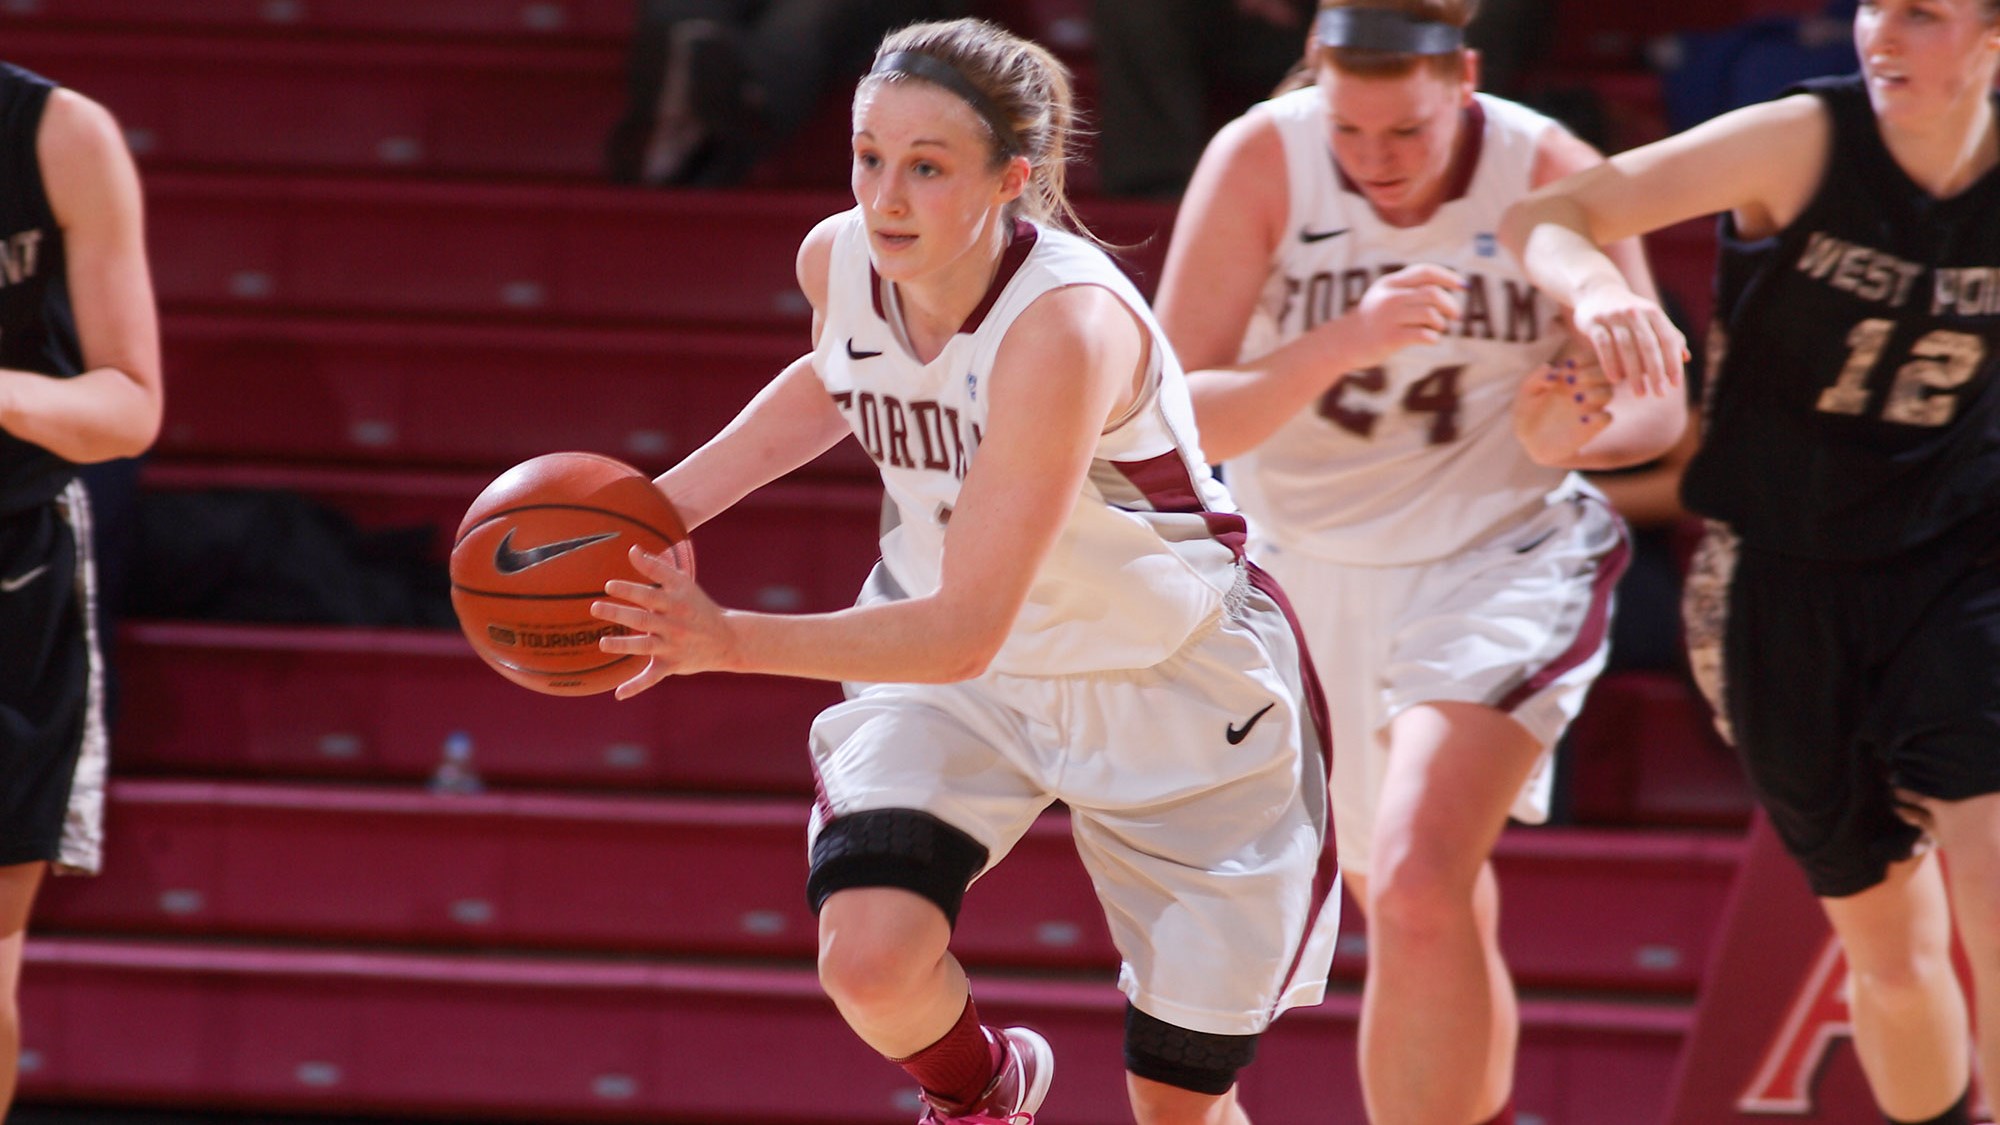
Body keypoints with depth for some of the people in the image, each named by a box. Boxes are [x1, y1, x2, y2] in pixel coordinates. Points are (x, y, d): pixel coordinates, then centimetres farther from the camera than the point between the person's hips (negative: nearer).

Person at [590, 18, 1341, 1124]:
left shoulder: (1064, 327, -35)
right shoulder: (838, 262, -15)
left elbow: (964, 633, -36)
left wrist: (726, 640, -41)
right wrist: (663, 507, 3)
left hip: (1169, 688, -4)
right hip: (949, 663, 4)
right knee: (869, 957, -22)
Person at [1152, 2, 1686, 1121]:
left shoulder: (1551, 175, -16)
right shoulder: (1258, 163, -17)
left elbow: (1657, 404, -4)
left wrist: (1578, 433, -28)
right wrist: (1343, 344, -38)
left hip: (1504, 558, -3)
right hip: (1310, 561, 3)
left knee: (1417, 893, -25)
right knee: (1440, 915, 19)